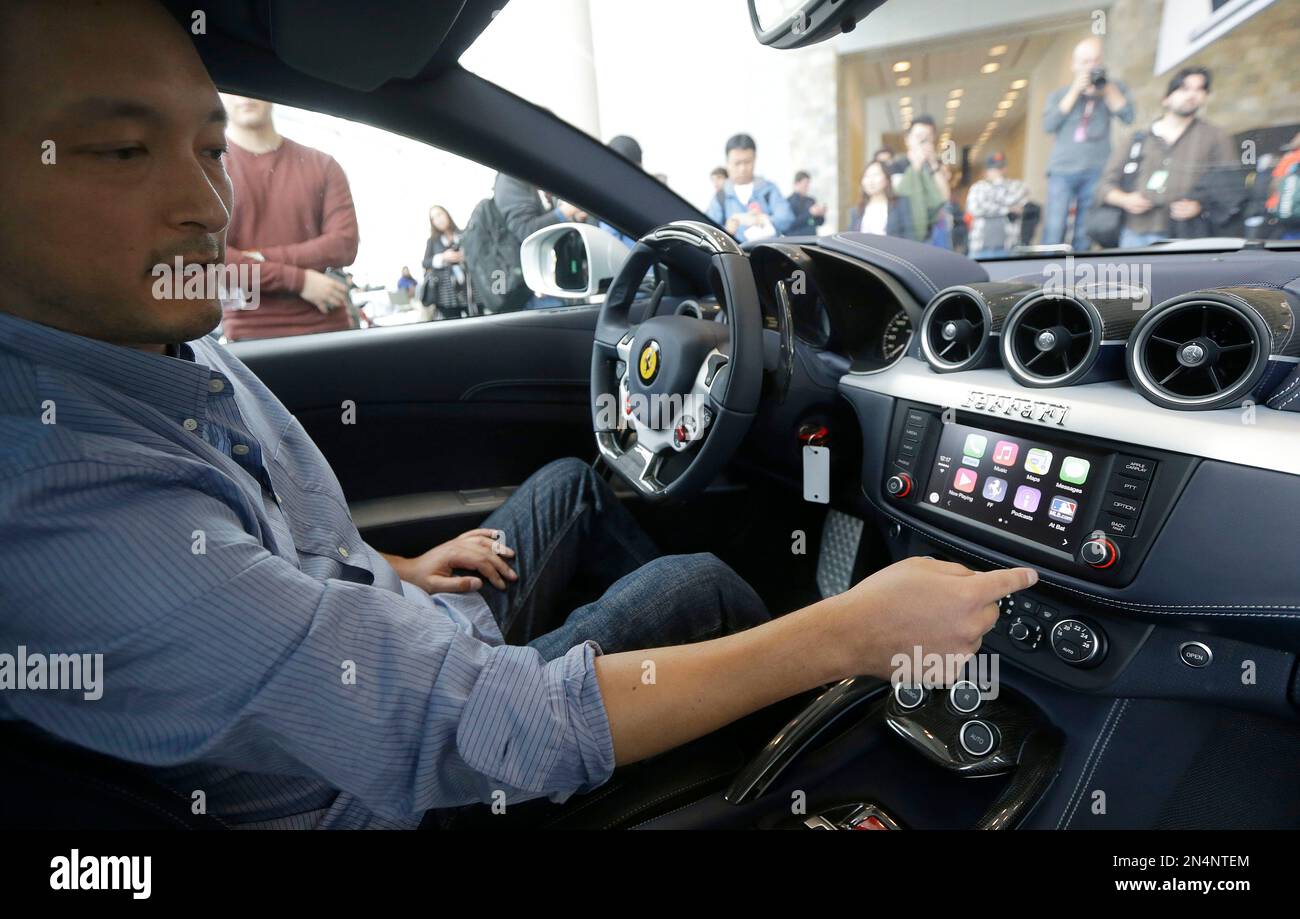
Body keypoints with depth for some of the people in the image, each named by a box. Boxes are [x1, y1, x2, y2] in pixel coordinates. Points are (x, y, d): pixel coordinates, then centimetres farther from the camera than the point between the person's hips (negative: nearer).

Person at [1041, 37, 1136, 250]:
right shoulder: (1060, 94, 15)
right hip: (1062, 171, 0)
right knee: (1054, 231, -12)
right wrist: (1075, 91, -4)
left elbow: (1128, 116, 0)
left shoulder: (1115, 88, 16)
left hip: (1097, 172, 1)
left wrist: (1106, 87, -2)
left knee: (1084, 236, -2)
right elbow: (1049, 125, -2)